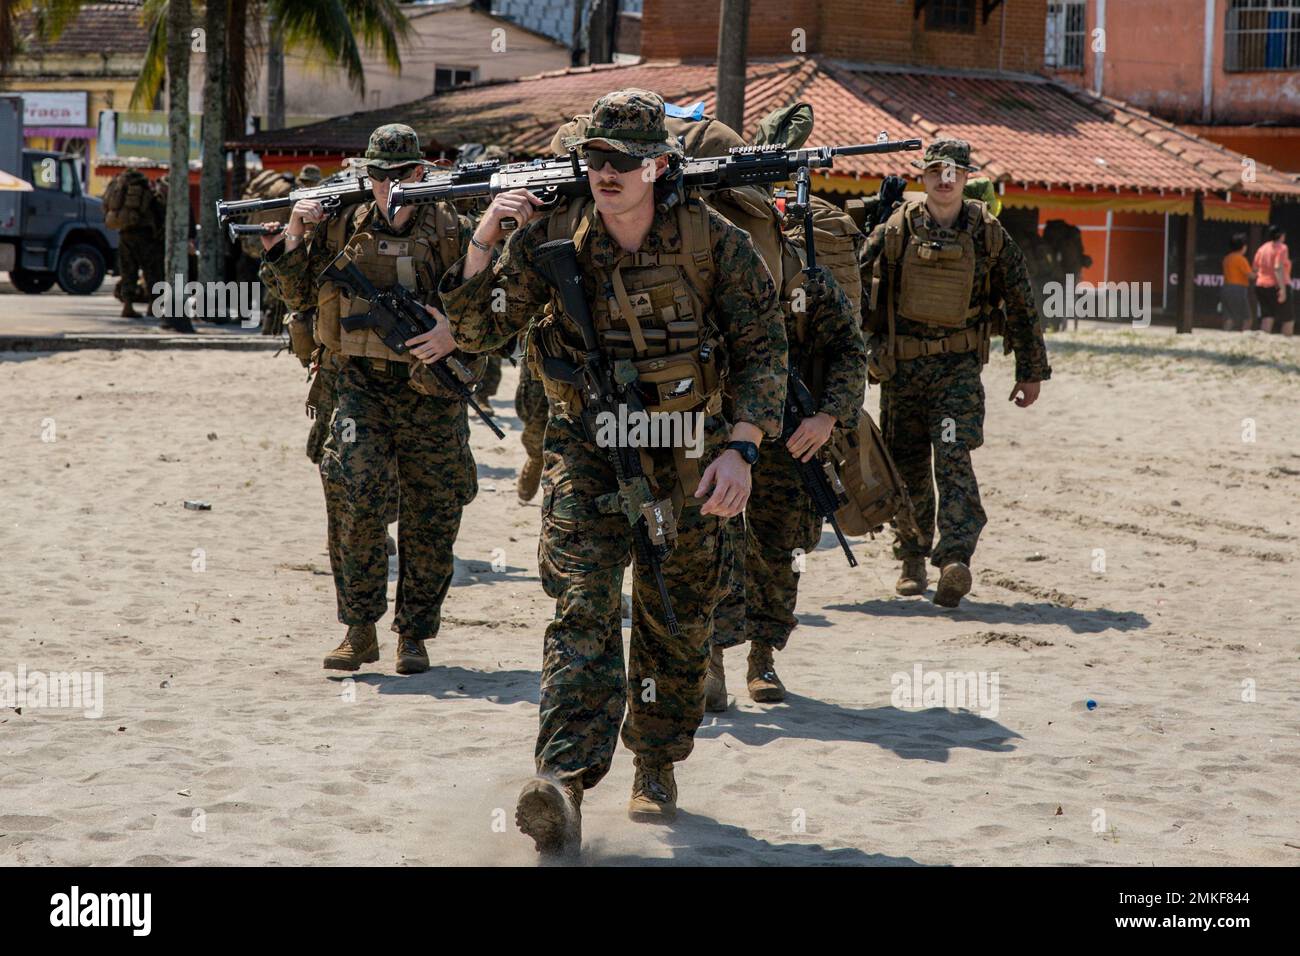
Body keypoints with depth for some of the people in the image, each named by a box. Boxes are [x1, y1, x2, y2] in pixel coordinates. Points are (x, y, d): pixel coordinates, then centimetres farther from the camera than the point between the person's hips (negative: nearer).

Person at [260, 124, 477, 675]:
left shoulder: (450, 231, 1)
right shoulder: (343, 227, 6)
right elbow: (298, 295, 9)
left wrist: (455, 334, -18)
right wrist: (291, 236, -4)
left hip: (429, 388, 0)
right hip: (361, 385, 0)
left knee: (431, 517, 4)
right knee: (355, 499, -16)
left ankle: (415, 635, 18)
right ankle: (360, 630, -3)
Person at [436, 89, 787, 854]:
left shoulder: (713, 240, -11)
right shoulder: (552, 237, -7)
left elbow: (763, 349, -6)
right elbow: (478, 333, -3)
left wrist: (741, 450, -17)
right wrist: (483, 247, -19)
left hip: (687, 457, 1)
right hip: (587, 452, -1)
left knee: (679, 624, 12)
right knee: (583, 608, -16)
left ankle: (657, 767, 33)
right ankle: (564, 787, -27)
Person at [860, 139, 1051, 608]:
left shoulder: (989, 234, 2)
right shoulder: (895, 230, 0)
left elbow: (1020, 304, 9)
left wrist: (1031, 371, 10)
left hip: (959, 367, -2)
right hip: (901, 366, 2)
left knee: (953, 458, -17)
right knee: (907, 466, 8)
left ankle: (955, 559, -26)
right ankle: (913, 558, 24)